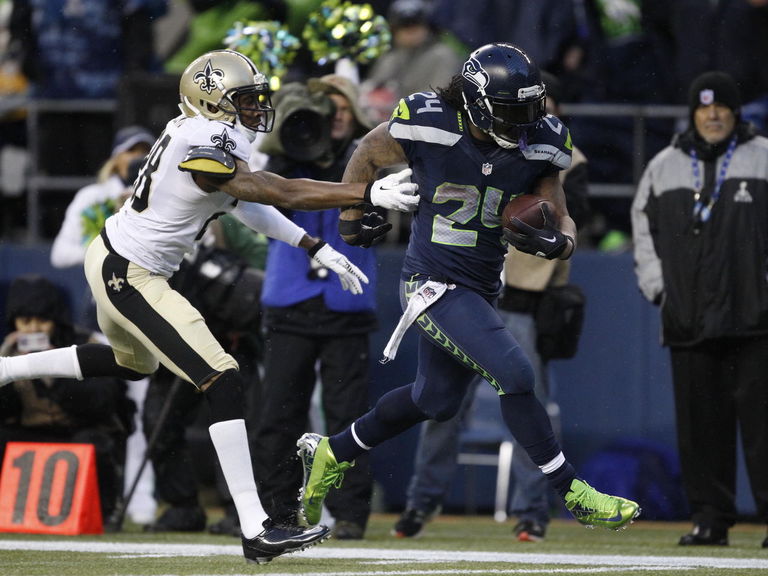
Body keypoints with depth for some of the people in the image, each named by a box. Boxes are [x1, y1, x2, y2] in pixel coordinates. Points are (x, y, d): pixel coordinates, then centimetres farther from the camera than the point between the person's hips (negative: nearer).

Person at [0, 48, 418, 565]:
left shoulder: (204, 135, 3)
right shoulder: (203, 150, -26)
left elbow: (247, 202, 12)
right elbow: (282, 193, -29)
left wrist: (318, 249, 8)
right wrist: (370, 192, -30)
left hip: (112, 261, 11)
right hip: (129, 276, -11)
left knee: (134, 363, 37)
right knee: (222, 381, -16)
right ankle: (256, 531, -20)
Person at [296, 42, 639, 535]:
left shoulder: (537, 148, -8)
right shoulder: (428, 127, -20)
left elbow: (563, 225, -1)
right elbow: (367, 156, 1)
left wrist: (554, 242, -24)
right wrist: (351, 217, 11)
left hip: (482, 288, 7)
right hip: (433, 285, -7)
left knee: (436, 401, 21)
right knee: (514, 375, -19)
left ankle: (331, 454, 40)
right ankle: (573, 494, -10)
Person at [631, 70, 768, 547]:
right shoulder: (664, 167, 14)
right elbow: (644, 226, 22)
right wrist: (656, 284, 10)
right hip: (688, 320, 3)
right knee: (699, 422, 3)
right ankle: (711, 519, 7)